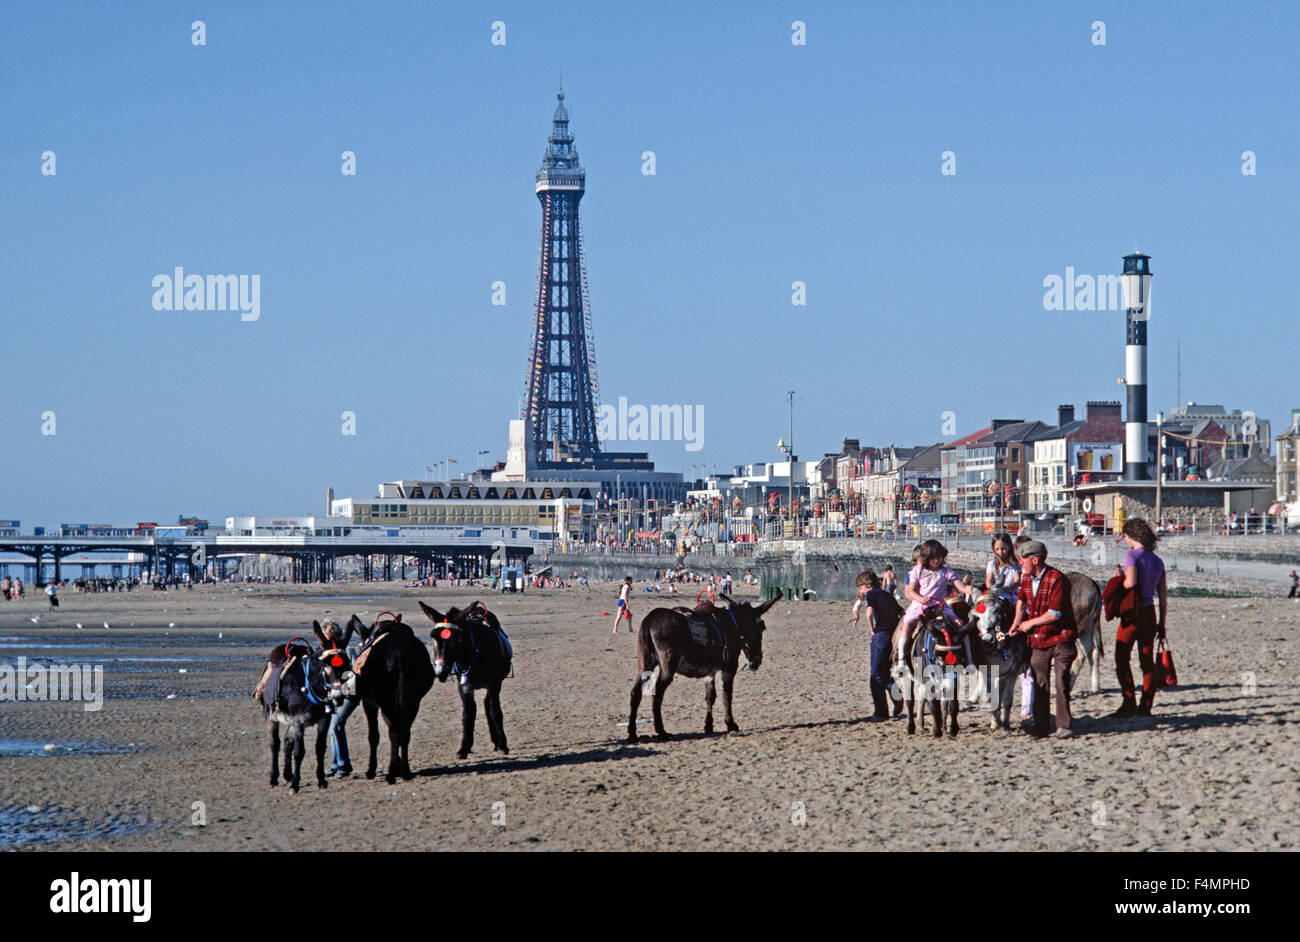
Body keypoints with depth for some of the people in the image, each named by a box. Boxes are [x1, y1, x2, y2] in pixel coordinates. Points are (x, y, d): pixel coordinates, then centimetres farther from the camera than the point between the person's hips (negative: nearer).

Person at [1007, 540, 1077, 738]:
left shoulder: (1057, 579, -16)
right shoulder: (1026, 577, 7)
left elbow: (1055, 614, -20)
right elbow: (1021, 600, 27)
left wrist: (1030, 623, -11)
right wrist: (1017, 622, 12)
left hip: (1060, 638, -6)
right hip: (1037, 640, 6)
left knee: (1062, 683, -9)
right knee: (1040, 685, 6)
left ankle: (1063, 726, -6)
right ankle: (1040, 728, 10)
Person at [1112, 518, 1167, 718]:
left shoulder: (1132, 555, -10)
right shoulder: (1157, 561, 11)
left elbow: (1131, 582, -26)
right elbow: (1163, 595, 12)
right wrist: (1161, 623, 16)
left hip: (1133, 613, -7)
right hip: (1150, 612, 7)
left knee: (1122, 658, 0)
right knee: (1147, 660, 9)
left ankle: (1129, 703, -9)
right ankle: (1146, 706, 9)